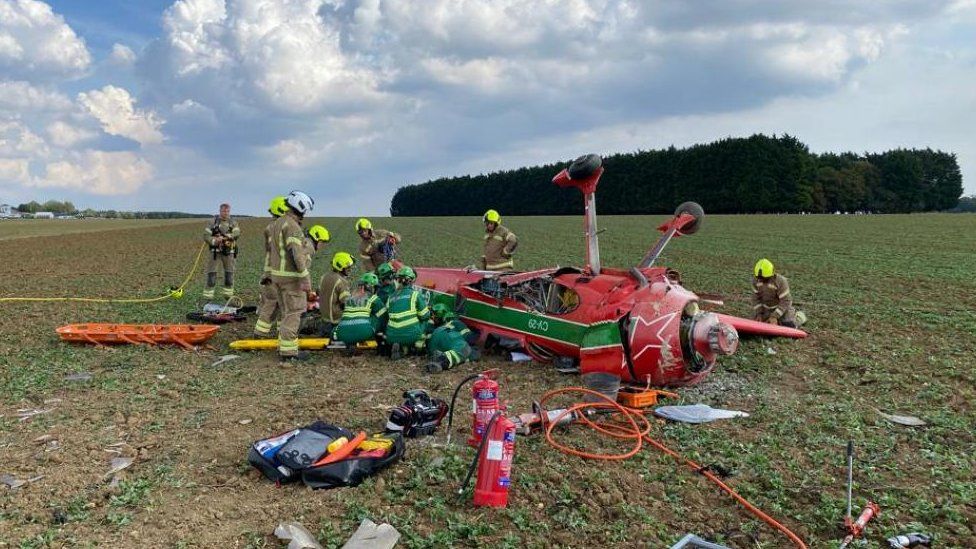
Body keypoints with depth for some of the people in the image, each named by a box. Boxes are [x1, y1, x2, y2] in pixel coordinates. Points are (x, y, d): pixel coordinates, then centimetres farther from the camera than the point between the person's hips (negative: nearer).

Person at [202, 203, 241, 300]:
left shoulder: (233, 222, 2)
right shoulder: (214, 222, 0)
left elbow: (237, 234, -16)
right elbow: (206, 236, -6)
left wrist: (225, 237, -31)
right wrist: (214, 241, -25)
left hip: (229, 253, 2)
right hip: (216, 252, -1)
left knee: (229, 274, 8)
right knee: (211, 273, -5)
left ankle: (228, 295, 21)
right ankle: (207, 296, -1)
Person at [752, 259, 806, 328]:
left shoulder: (781, 281, -29)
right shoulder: (756, 281, -15)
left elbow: (785, 301, -26)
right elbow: (756, 298, -5)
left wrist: (775, 316, -31)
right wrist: (758, 314, -14)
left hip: (782, 307, -4)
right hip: (766, 309, 4)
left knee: (789, 326, -14)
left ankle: (799, 317, 21)